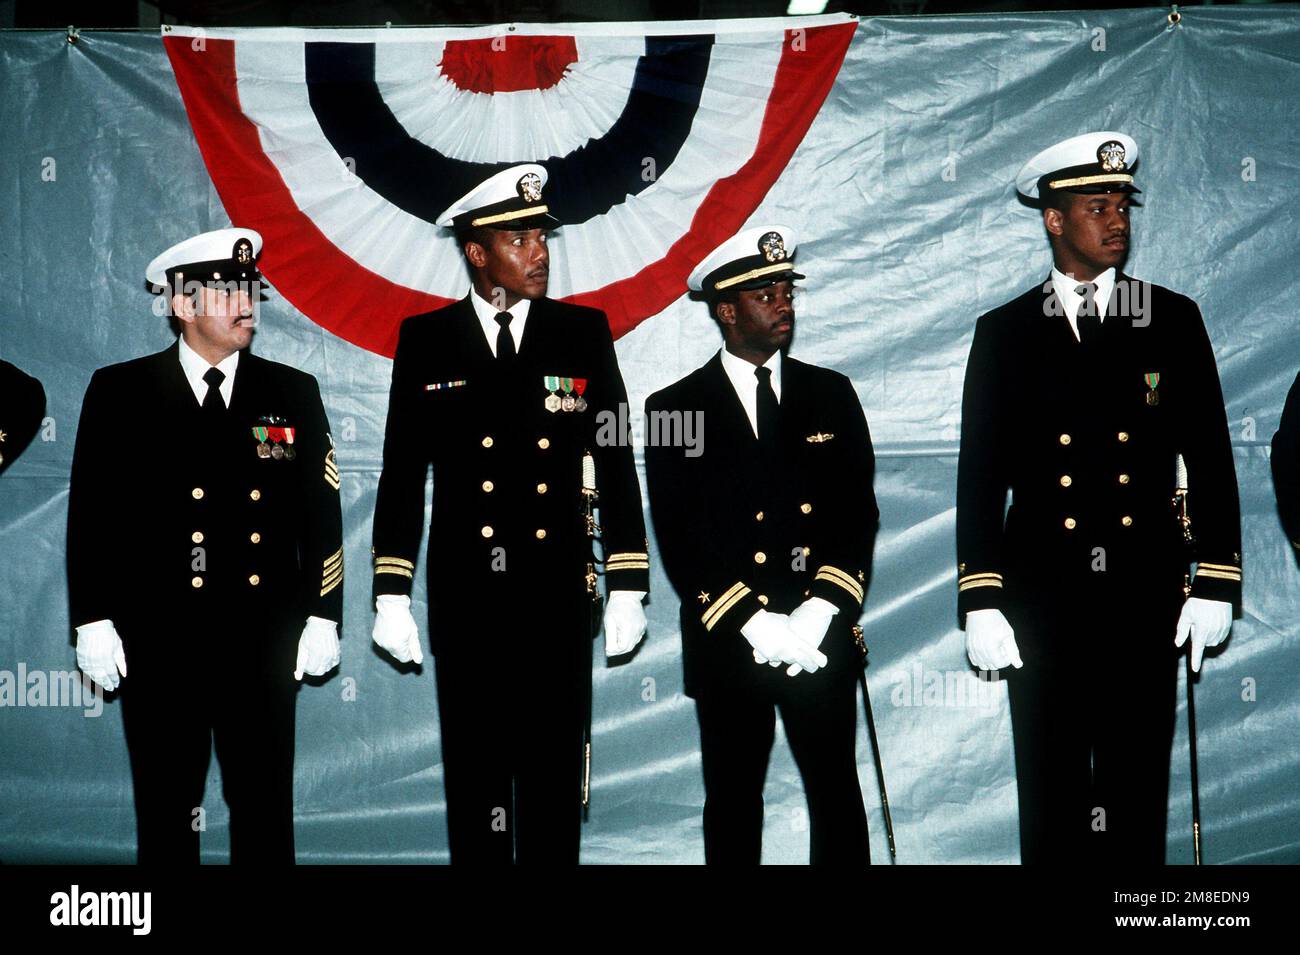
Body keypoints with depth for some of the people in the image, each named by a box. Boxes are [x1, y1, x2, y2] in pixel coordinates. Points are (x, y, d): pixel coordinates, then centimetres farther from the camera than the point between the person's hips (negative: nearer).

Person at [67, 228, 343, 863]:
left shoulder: (292, 393, 9)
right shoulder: (119, 392, 4)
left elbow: (321, 514, 8)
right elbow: (91, 515, 3)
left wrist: (322, 617, 3)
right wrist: (94, 621, -3)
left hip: (263, 643, 1)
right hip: (158, 644, -1)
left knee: (266, 815, 5)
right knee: (166, 817, 6)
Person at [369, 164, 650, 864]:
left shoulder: (584, 332, 5)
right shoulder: (426, 340, 4)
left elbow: (616, 465, 6)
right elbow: (402, 473, 5)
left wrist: (627, 588, 2)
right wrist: (391, 594, 0)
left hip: (559, 598, 0)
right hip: (465, 600, 0)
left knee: (553, 780, 5)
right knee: (474, 780, 7)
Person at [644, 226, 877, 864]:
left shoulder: (831, 394, 9)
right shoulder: (674, 409, 1)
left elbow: (859, 514, 5)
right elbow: (679, 539, -4)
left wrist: (819, 614, -10)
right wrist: (755, 624, -13)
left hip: (824, 640, 2)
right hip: (729, 645, -1)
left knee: (837, 797, 5)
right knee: (733, 803, 7)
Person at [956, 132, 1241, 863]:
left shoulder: (1174, 321, 8)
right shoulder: (1005, 334, 6)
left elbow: (1211, 458, 7)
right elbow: (980, 476, 4)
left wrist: (1216, 584, 0)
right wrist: (980, 600, -4)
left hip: (1147, 593, 1)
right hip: (1042, 596, 0)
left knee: (1138, 793, 4)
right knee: (1051, 801, 4)